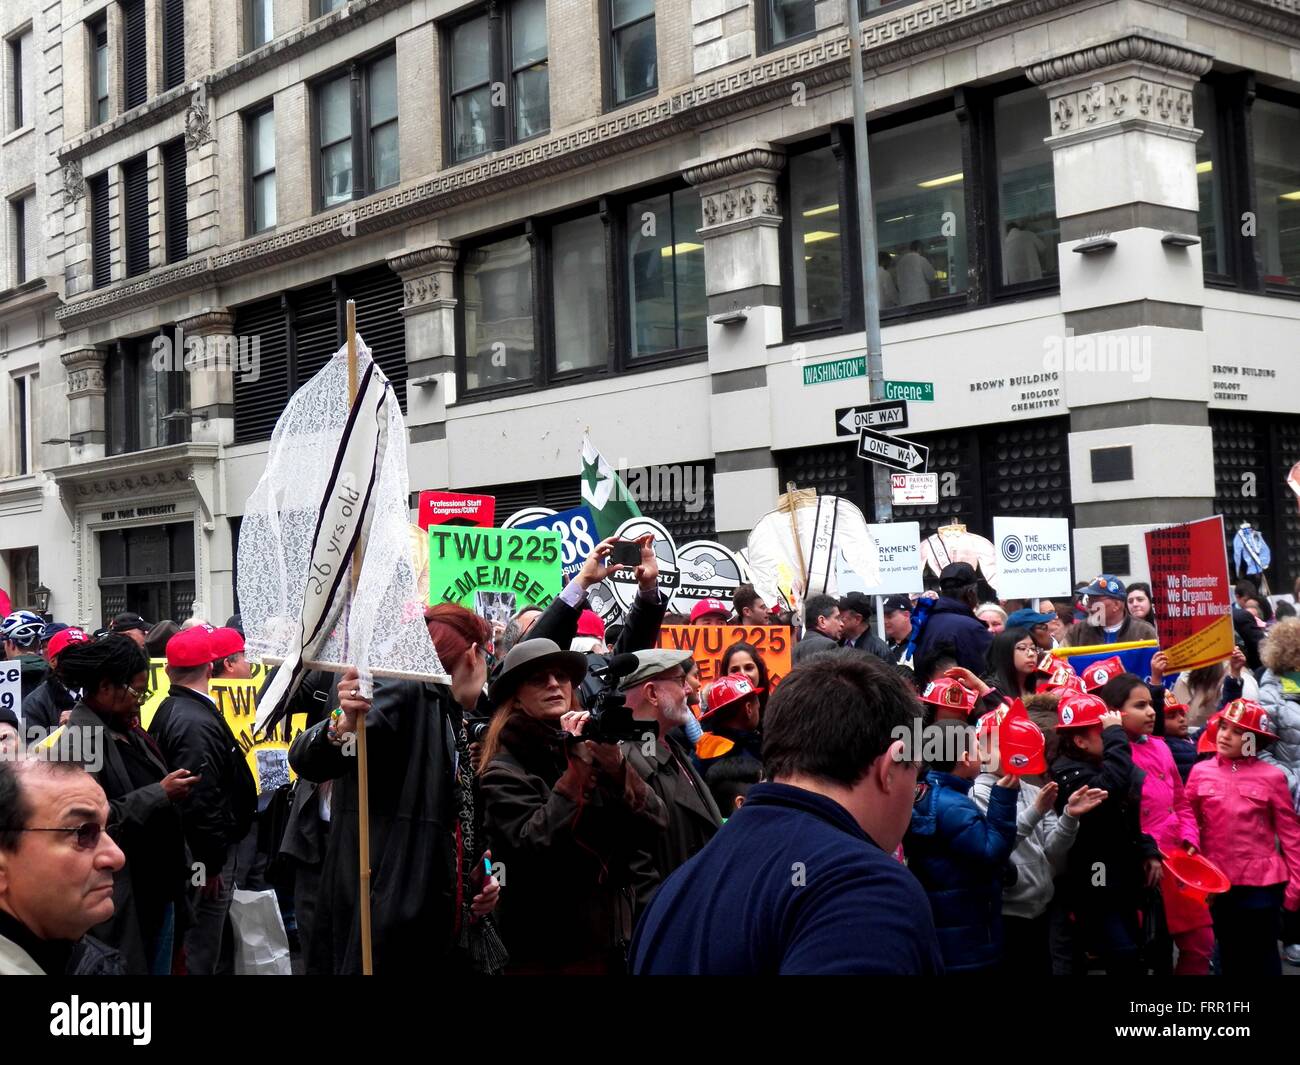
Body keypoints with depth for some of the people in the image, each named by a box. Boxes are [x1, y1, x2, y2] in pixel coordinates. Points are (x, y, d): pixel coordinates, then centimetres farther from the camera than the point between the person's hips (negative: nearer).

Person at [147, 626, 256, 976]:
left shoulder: (168, 711, 9)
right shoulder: (198, 723, -22)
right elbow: (200, 800, -26)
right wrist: (212, 862, -19)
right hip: (207, 853, -10)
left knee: (206, 936, 19)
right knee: (202, 950, -1)